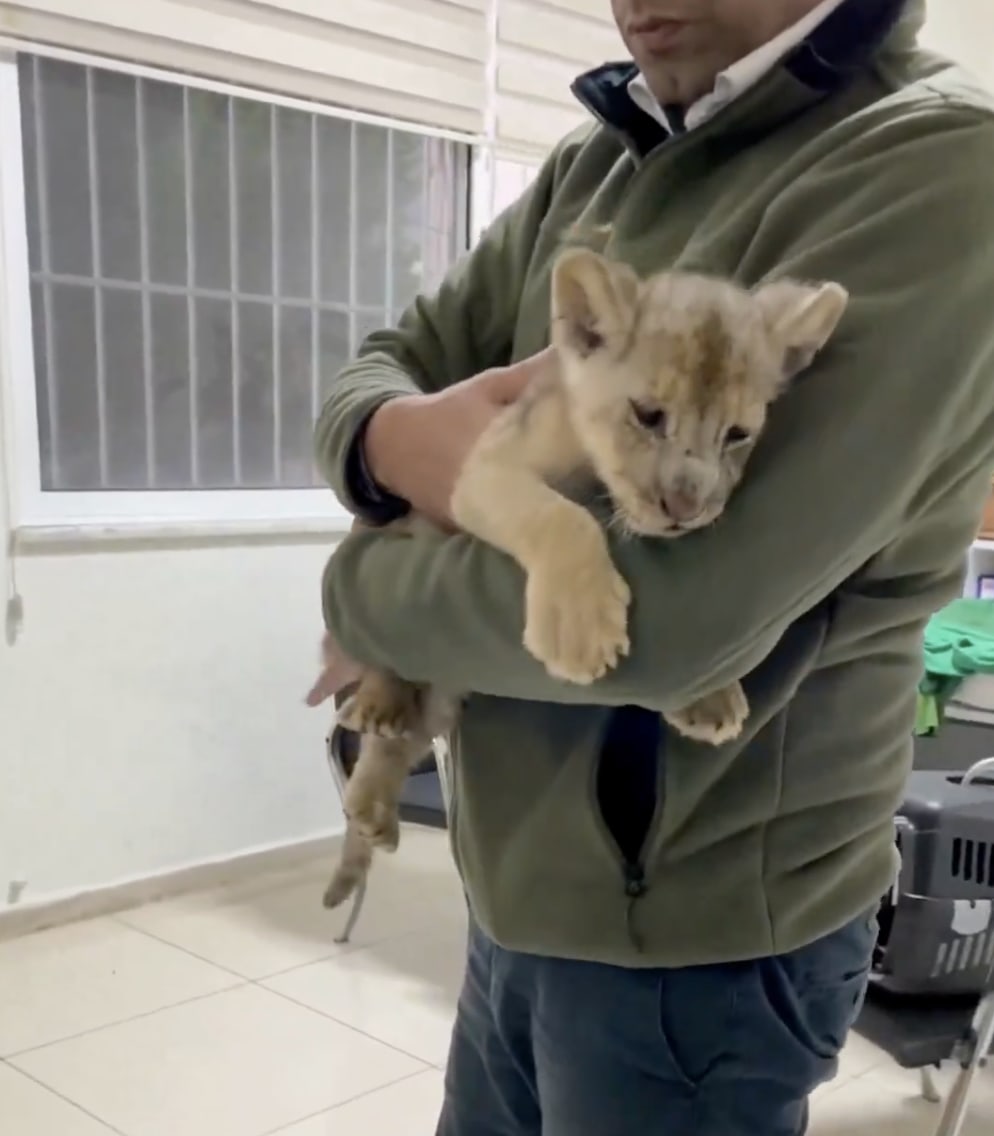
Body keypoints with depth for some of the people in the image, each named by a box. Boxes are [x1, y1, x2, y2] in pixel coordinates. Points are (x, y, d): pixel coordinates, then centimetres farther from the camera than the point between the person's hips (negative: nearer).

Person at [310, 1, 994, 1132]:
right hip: (521, 882, 7)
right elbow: (389, 365, 7)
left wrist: (354, 586, -13)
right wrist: (394, 437, -18)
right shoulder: (597, 162, 6)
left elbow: (664, 617, -30)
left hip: (688, 930, -7)